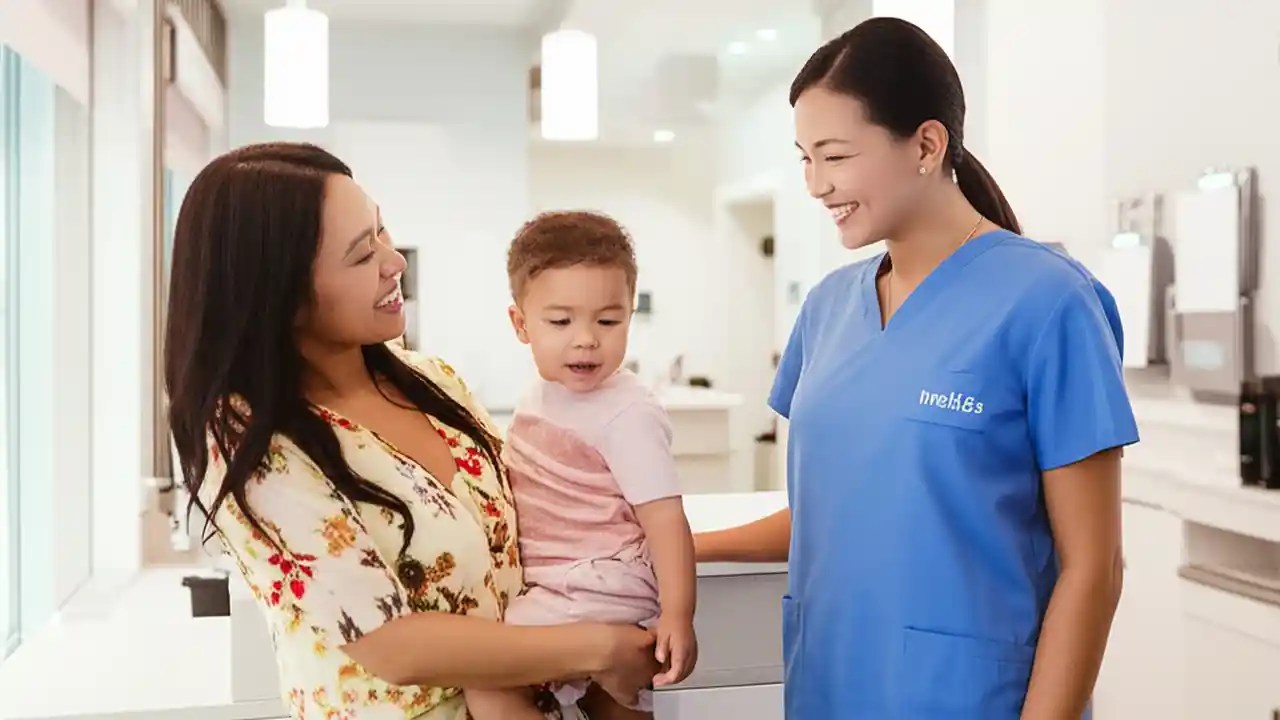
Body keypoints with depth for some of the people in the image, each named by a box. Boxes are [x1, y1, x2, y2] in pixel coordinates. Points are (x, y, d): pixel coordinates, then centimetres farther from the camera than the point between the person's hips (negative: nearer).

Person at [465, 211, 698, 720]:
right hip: (557, 589, 10)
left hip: (598, 593, -10)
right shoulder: (542, 397, 7)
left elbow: (664, 516, -23)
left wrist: (677, 615, -30)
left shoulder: (627, 414, -18)